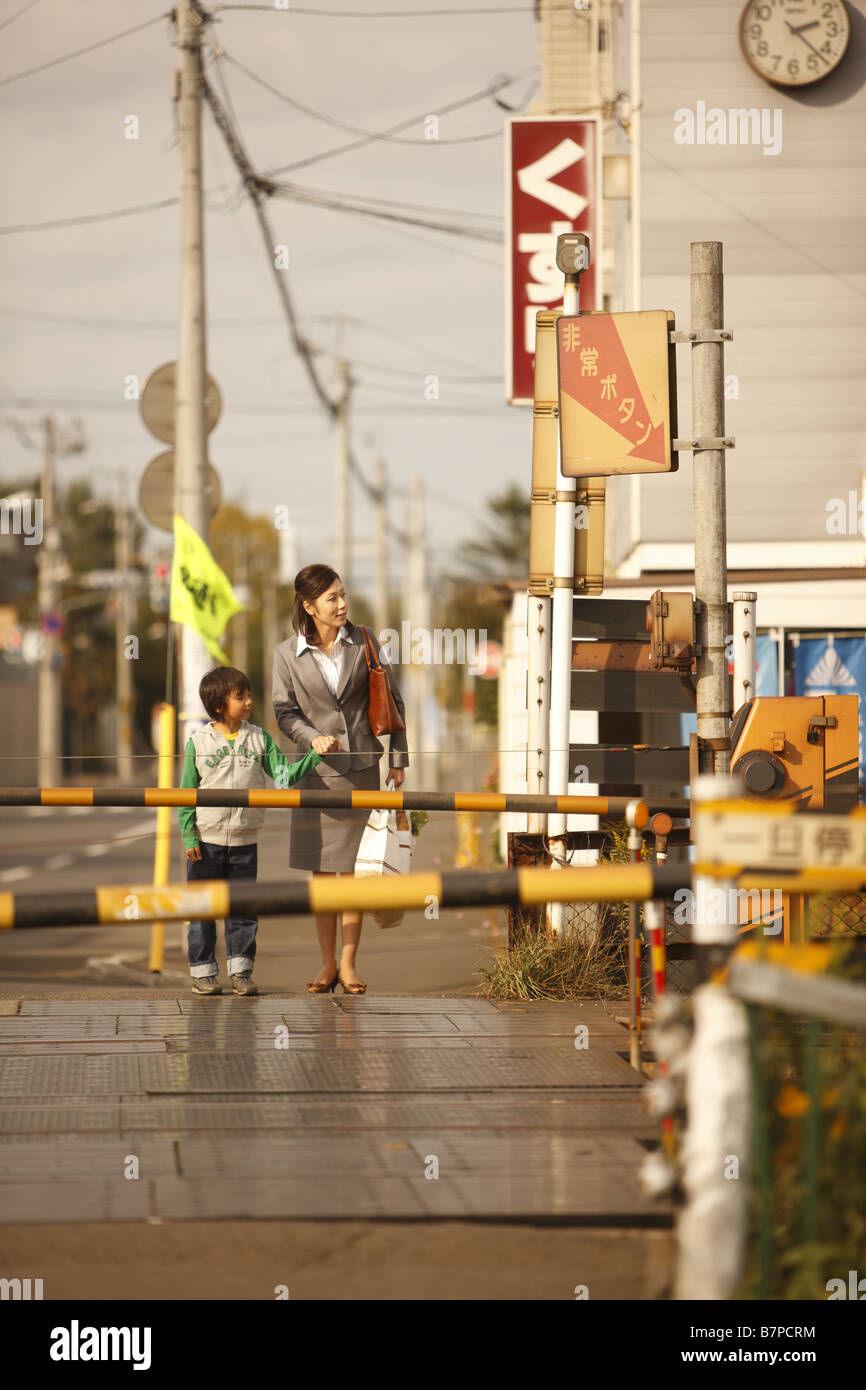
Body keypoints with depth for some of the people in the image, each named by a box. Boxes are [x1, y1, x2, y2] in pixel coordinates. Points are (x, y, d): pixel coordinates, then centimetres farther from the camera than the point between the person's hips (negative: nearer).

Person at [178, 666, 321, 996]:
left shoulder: (259, 739, 3)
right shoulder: (199, 742, -3)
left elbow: (284, 775, -2)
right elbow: (187, 793, -2)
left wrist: (315, 755, -14)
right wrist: (189, 837, -7)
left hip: (245, 842, 2)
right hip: (206, 842, -2)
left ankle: (240, 971, 14)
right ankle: (202, 972, 11)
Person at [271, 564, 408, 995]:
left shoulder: (363, 644, 1)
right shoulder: (287, 654, -1)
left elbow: (391, 701, 7)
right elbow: (285, 712, 0)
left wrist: (398, 758, 3)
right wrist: (313, 738, -19)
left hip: (361, 767, 0)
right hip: (317, 770, 0)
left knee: (353, 868, 0)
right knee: (321, 871, 3)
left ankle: (348, 963, 7)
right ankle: (327, 964, 11)